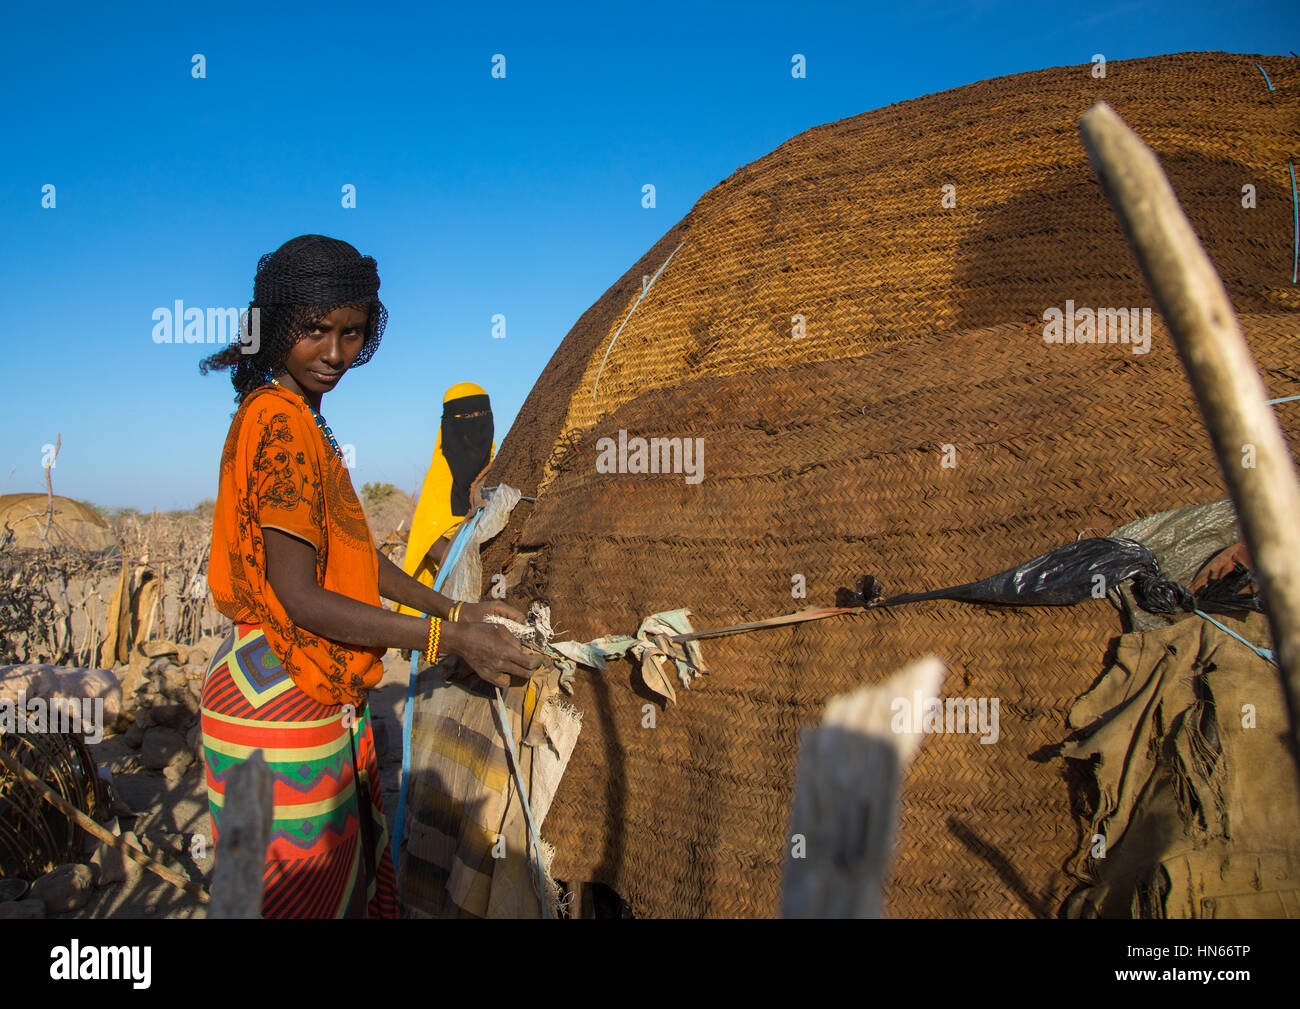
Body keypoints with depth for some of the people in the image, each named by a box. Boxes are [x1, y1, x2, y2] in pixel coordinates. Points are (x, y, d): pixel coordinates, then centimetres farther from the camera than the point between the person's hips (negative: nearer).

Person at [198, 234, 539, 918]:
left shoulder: (299, 418, 12)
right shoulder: (280, 423, -18)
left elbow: (354, 552, 15)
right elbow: (300, 598, -22)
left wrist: (451, 608, 9)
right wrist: (448, 637, -20)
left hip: (323, 697, 10)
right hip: (278, 706, -9)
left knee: (353, 872, 18)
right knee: (300, 893, 4)